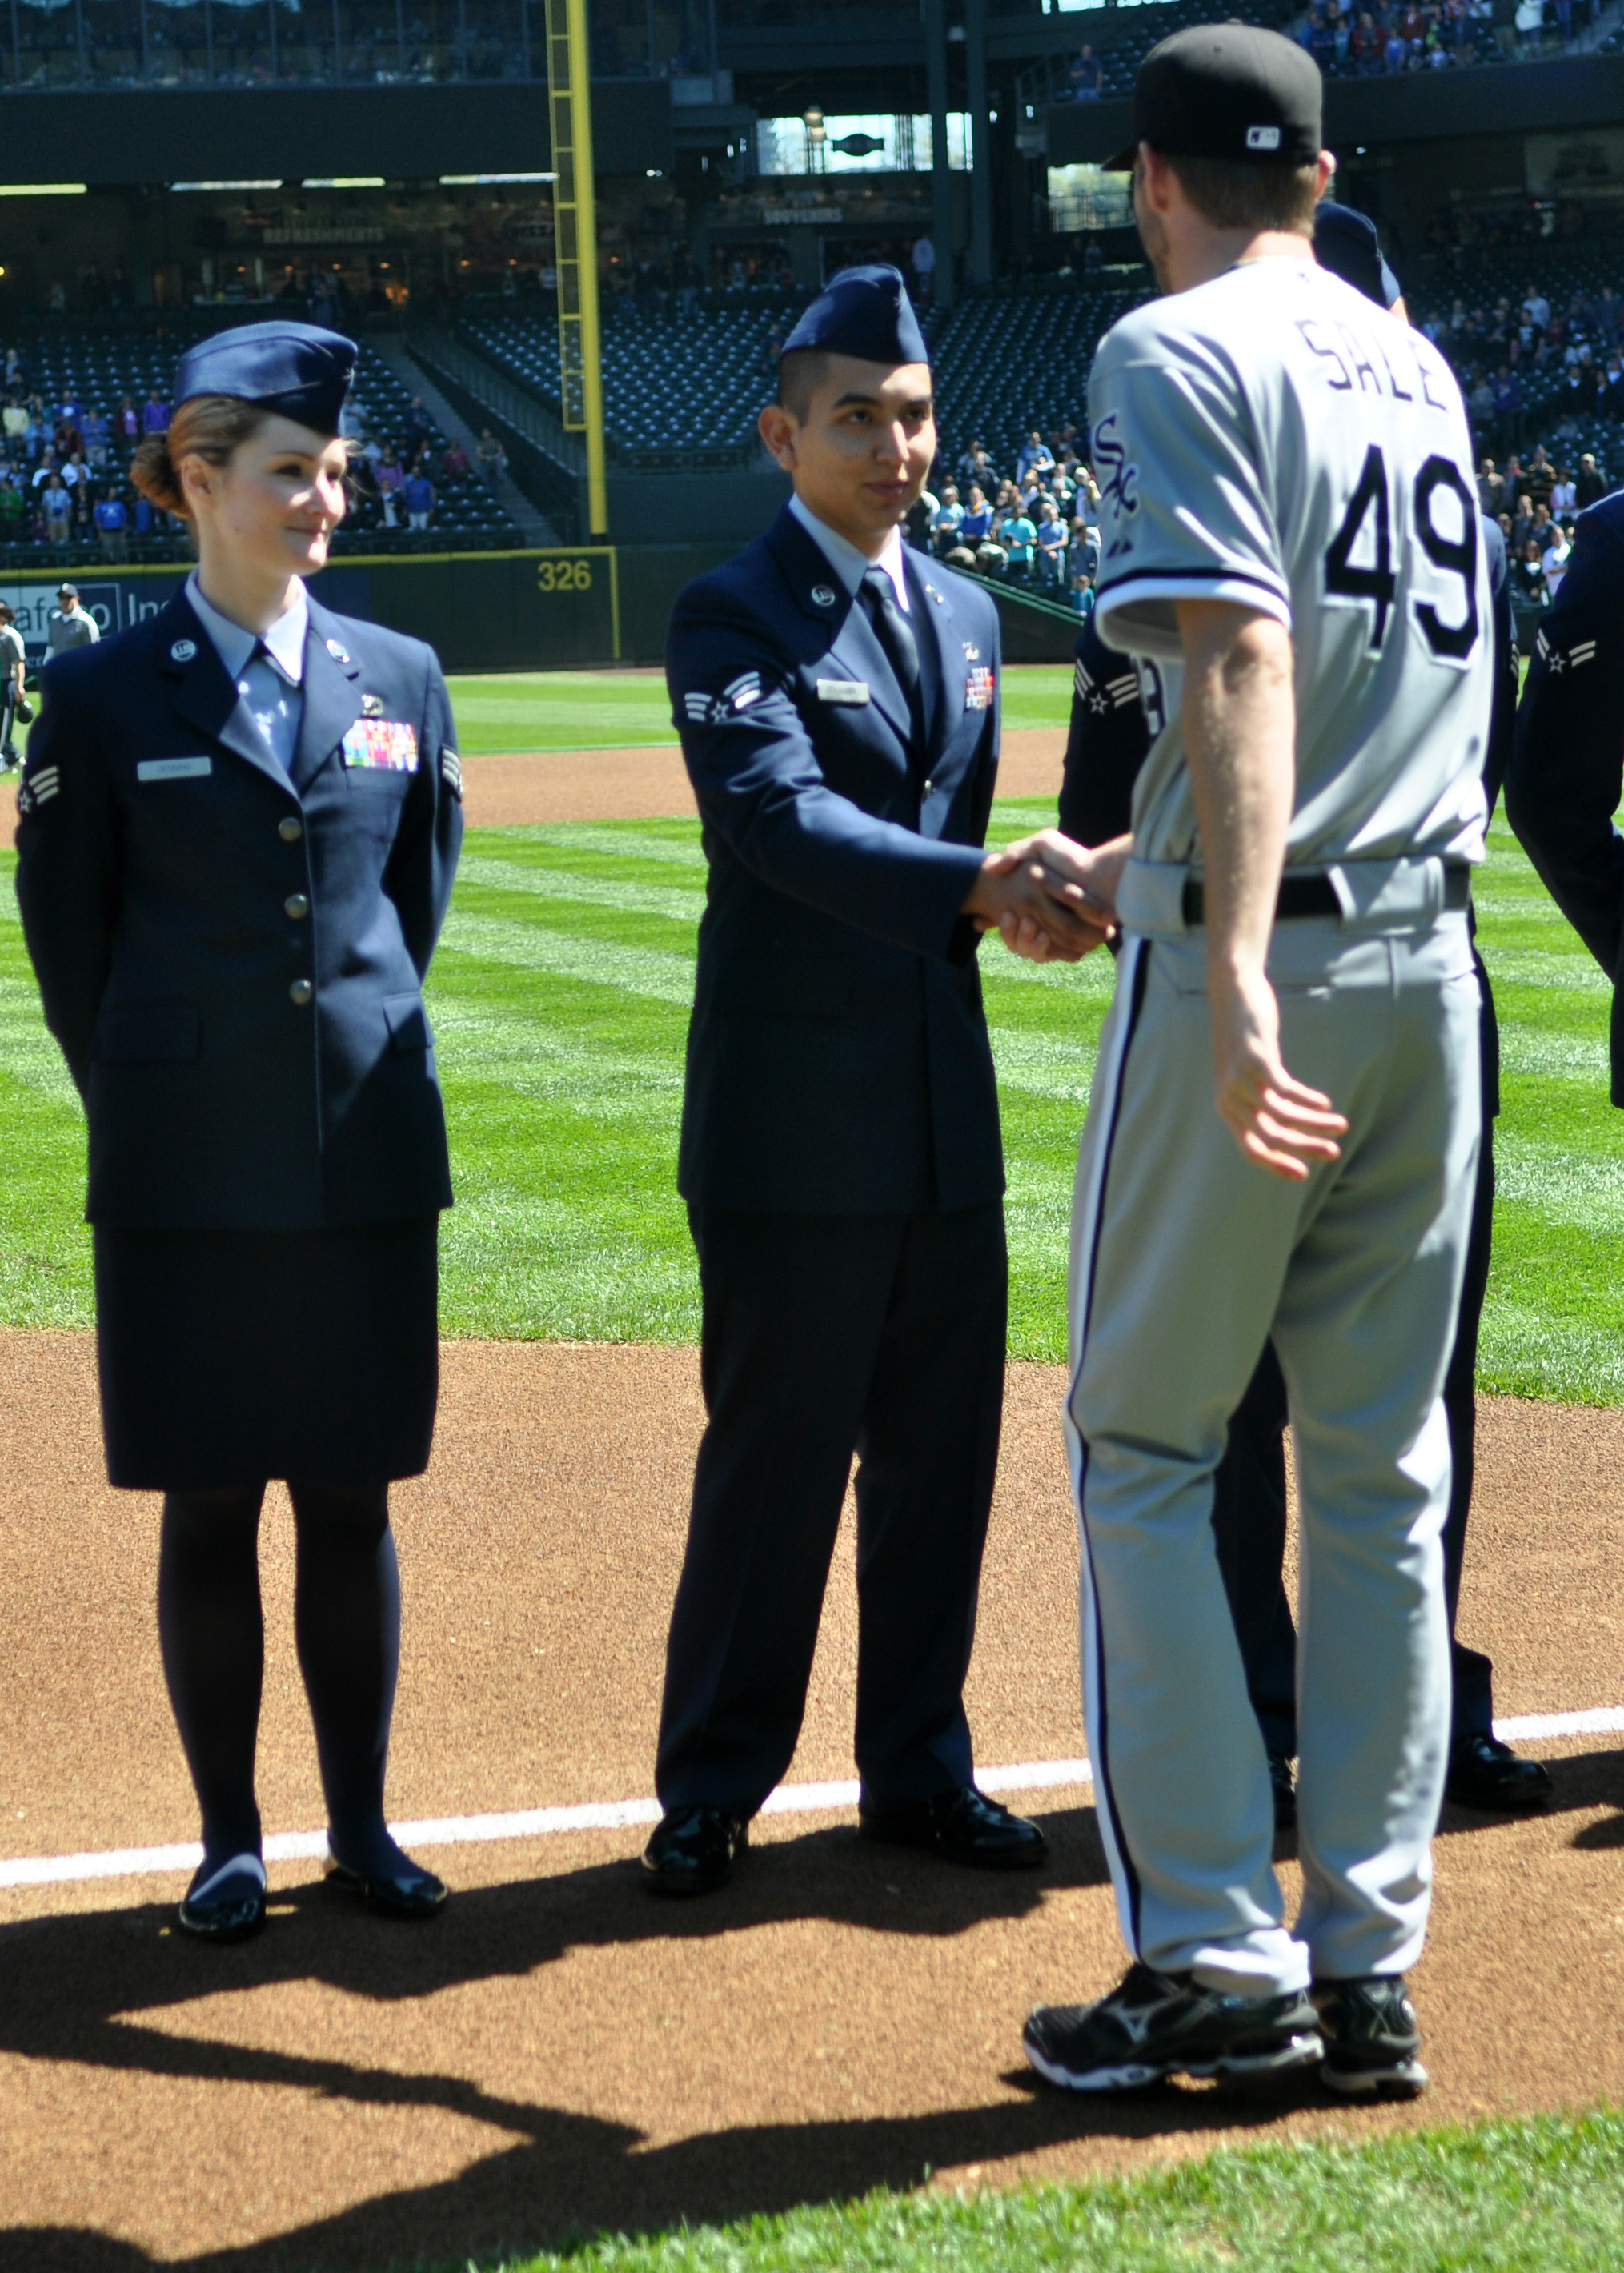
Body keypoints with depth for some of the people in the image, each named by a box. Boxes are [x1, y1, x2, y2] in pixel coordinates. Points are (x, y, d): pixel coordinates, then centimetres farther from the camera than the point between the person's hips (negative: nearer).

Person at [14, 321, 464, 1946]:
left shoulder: (400, 679, 6)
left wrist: (364, 1049, 13)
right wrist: (143, 1102, 5)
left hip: (368, 1151, 2)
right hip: (193, 1171, -2)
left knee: (352, 1497, 8)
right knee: (208, 1506, 4)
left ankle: (361, 1828, 18)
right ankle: (230, 1840, 14)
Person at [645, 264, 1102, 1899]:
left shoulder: (964, 615, 15)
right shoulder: (732, 615, -8)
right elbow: (788, 819, -24)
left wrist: (1020, 894, 4)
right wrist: (973, 886, -36)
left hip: (946, 1104, 7)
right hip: (795, 1114, -6)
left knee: (941, 1456, 10)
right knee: (776, 1459, 0)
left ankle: (916, 1772, 22)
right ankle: (711, 1792, 12)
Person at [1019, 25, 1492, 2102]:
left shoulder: (1176, 355, -7)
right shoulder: (1417, 369, 16)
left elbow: (1245, 659, -21)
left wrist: (1234, 969, -31)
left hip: (1252, 963, -7)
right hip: (1427, 957, 7)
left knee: (1144, 1445, 5)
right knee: (1381, 1471, 10)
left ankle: (1220, 1959, 3)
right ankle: (1367, 1973, 13)